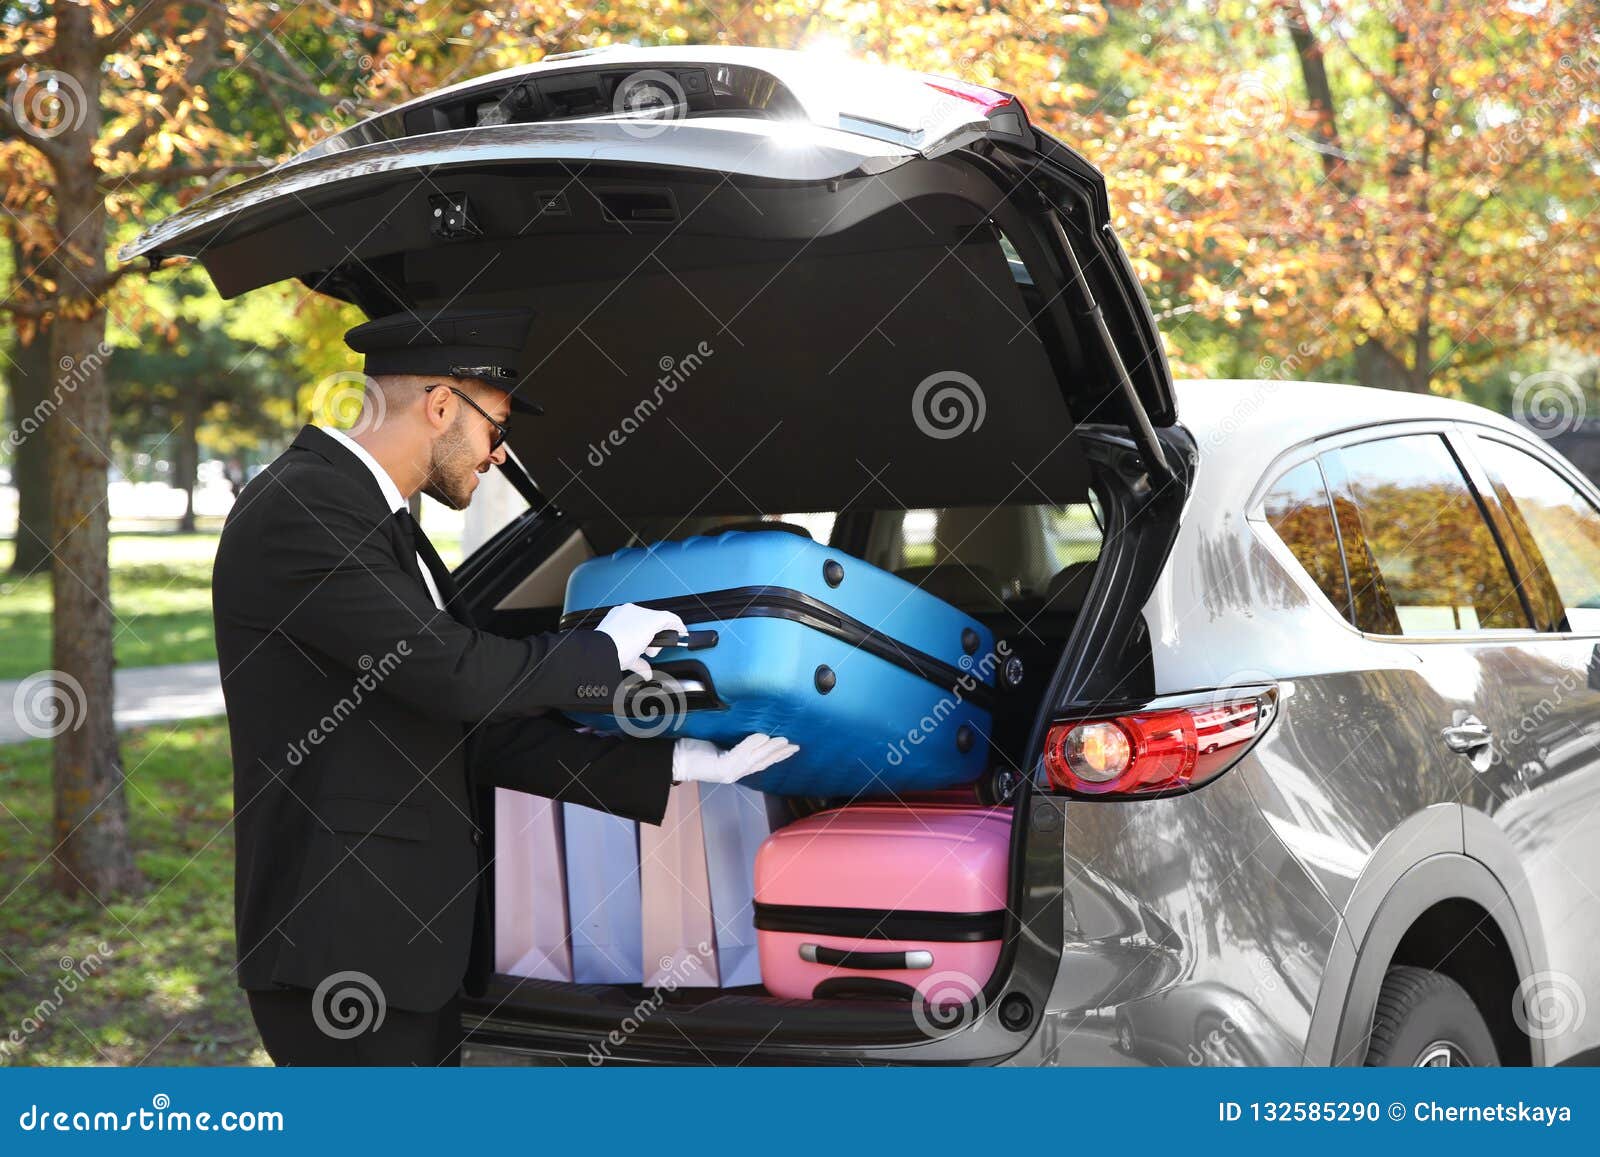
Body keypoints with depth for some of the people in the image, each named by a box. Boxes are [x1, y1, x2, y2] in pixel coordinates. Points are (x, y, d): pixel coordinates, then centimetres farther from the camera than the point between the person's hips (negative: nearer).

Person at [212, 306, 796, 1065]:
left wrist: (687, 765, 10)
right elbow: (454, 674, -21)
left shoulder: (380, 526, 17)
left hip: (411, 940, 10)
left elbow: (481, 733, 13)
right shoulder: (297, 511, -13)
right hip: (342, 947, -10)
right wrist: (603, 652, -3)